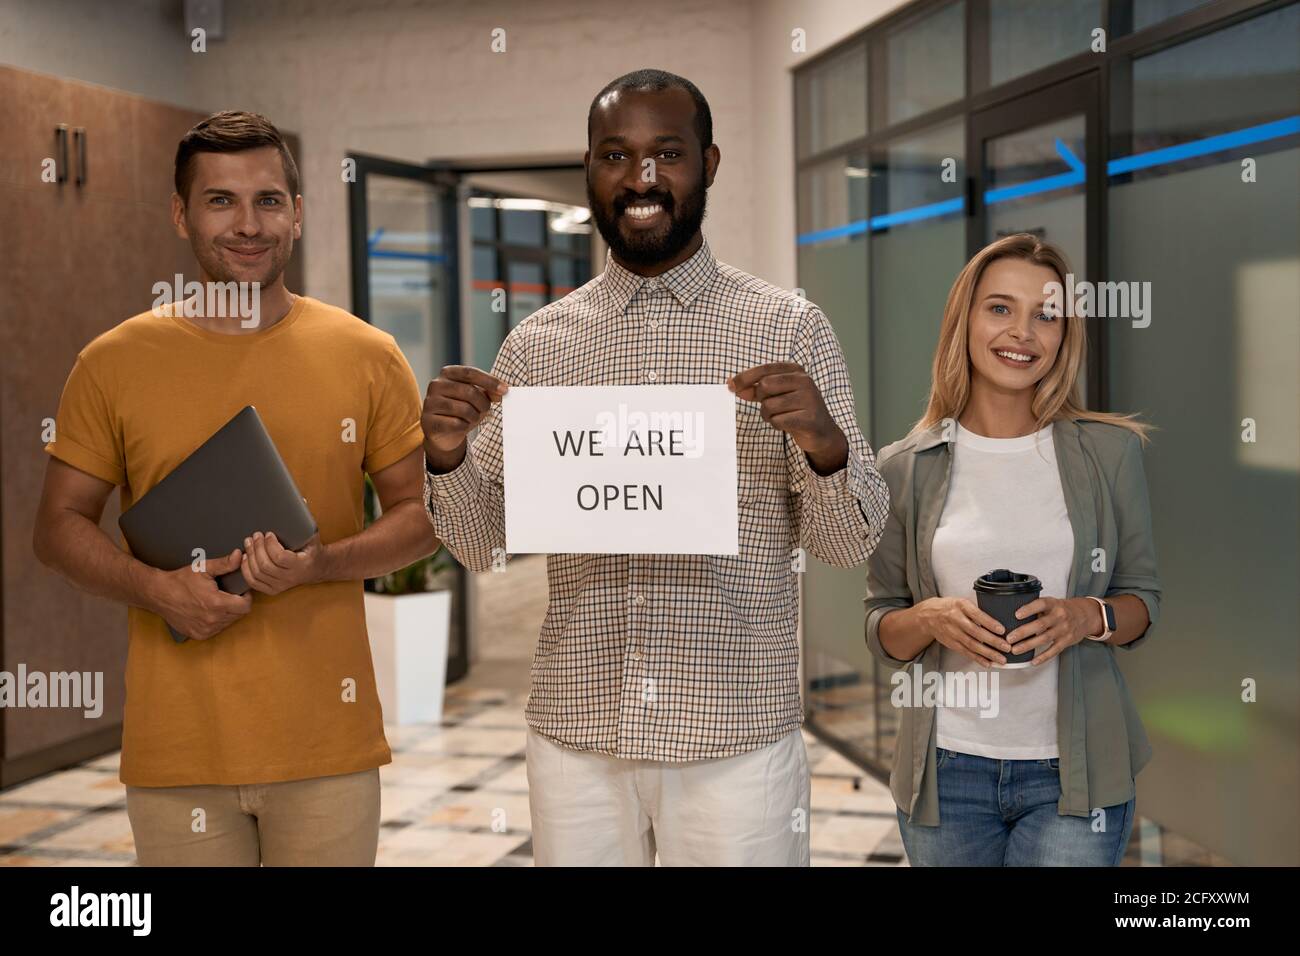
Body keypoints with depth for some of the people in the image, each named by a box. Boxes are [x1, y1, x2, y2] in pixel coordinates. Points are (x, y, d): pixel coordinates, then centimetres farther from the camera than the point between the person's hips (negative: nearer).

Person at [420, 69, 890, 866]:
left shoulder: (791, 329, -2)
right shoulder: (538, 342, 5)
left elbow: (852, 544, -3)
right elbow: (481, 544, 6)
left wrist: (825, 443, -23)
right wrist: (448, 457, -14)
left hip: (739, 738, -2)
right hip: (576, 735, 2)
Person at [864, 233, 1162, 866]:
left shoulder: (1109, 451, 1)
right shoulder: (904, 468, 1)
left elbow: (1143, 599, 7)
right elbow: (880, 628, 6)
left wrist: (1088, 618, -14)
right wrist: (933, 619, -16)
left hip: (1075, 772, -1)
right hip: (945, 772, 1)